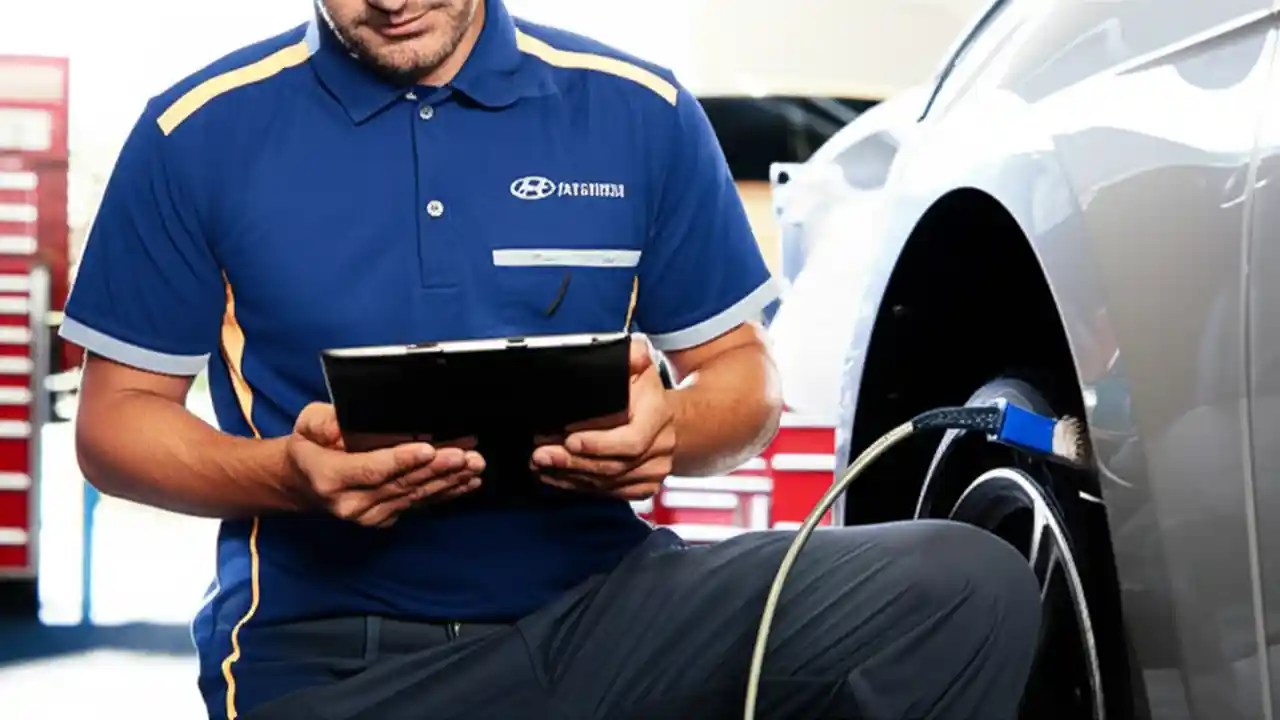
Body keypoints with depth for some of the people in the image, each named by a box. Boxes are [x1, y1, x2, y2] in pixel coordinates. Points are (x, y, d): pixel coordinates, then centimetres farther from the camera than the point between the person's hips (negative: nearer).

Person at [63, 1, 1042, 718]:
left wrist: (669, 429, -13)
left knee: (970, 591, -22)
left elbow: (743, 376, 12)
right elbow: (116, 419, 6)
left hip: (602, 605, 2)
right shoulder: (202, 134, 1)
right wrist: (289, 473, -15)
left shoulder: (640, 112, 5)